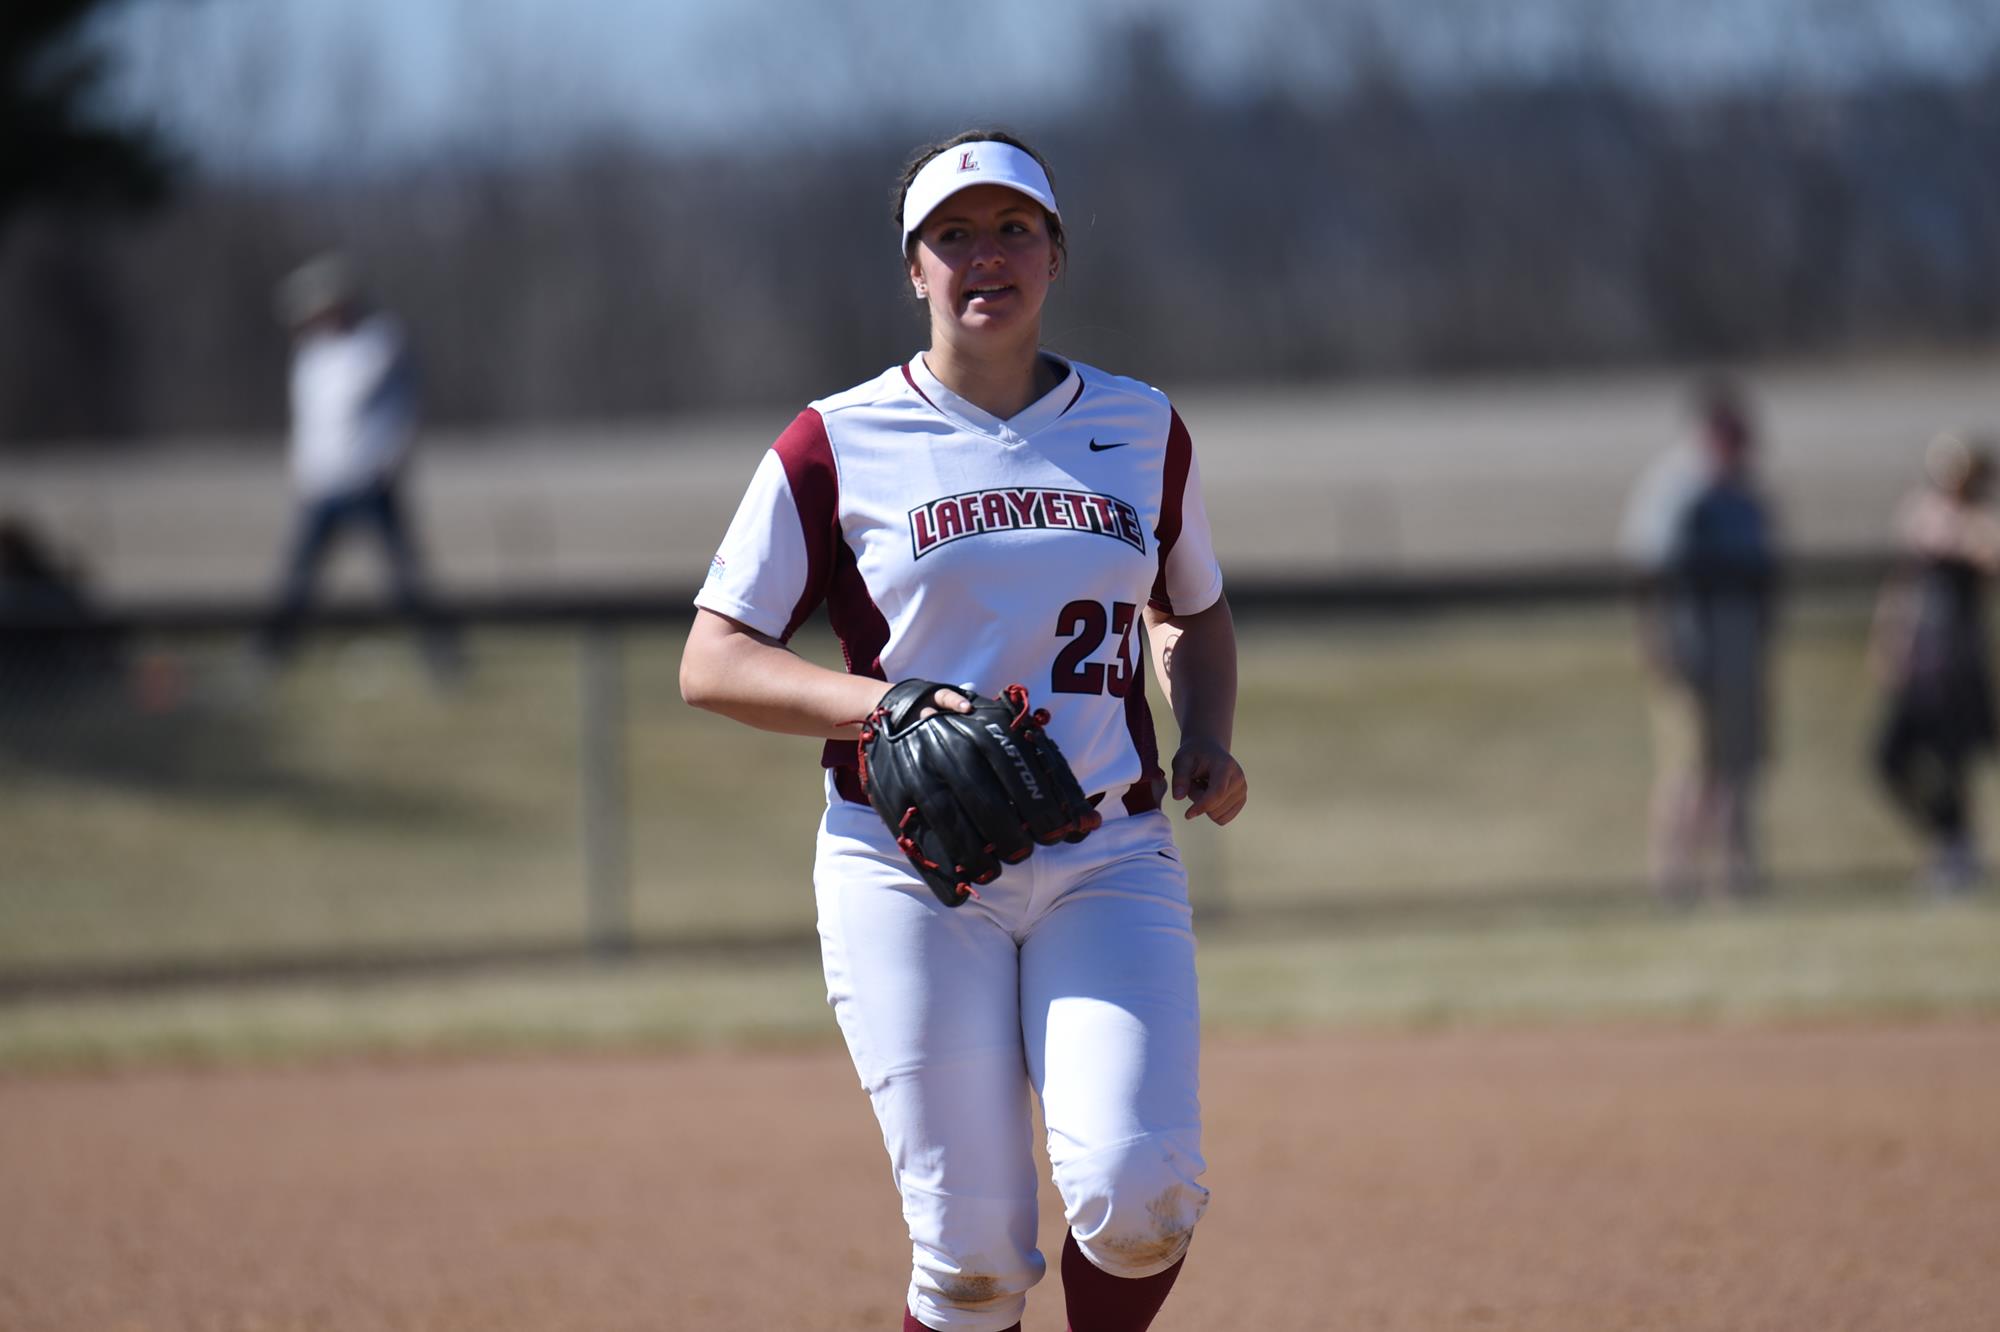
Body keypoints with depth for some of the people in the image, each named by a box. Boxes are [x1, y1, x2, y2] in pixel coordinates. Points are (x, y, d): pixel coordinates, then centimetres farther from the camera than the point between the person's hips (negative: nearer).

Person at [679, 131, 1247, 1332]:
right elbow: (711, 664, 0)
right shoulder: (837, 446, 1)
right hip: (910, 866, -2)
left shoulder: (1143, 431, 10)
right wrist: (884, 705, -16)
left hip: (1108, 863, 2)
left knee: (1137, 1191, -20)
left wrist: (1208, 740, 6)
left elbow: (1194, 612, 26)